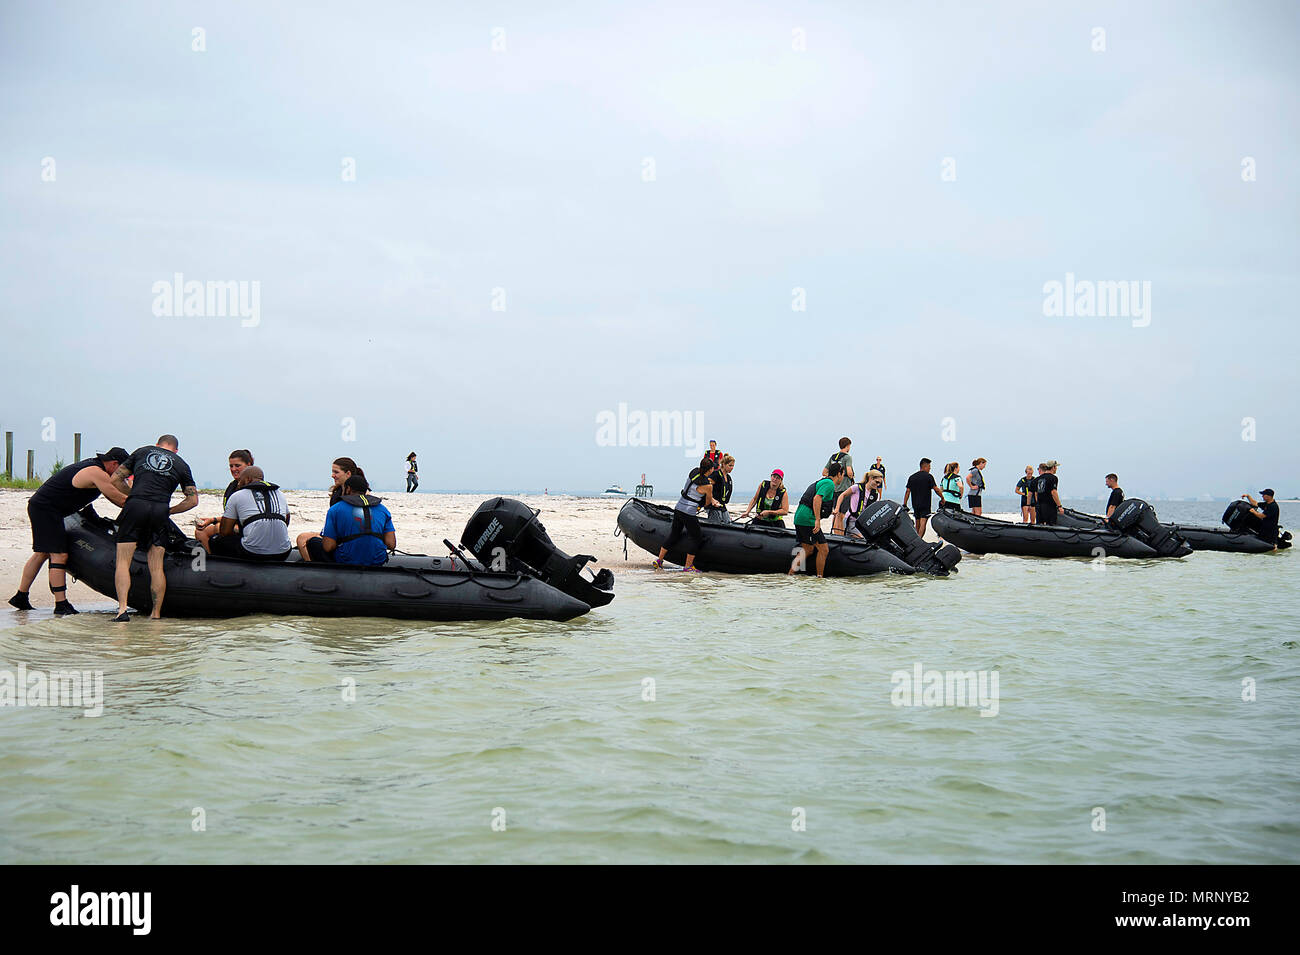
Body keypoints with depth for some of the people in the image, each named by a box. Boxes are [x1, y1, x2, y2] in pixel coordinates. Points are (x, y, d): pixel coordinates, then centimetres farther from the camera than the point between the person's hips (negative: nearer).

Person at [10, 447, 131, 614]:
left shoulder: (93, 465, 14)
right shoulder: (97, 473, -18)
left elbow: (113, 496, 21)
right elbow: (121, 500, -18)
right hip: (46, 510, -11)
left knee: (42, 554, 17)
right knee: (59, 555, -11)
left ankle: (20, 597, 25)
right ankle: (61, 605, -11)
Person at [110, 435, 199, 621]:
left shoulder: (141, 452, 21)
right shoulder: (181, 464, 20)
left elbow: (115, 480, 20)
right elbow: (193, 500, 15)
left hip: (135, 507, -1)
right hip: (160, 511, 1)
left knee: (123, 562, 2)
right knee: (156, 568, 8)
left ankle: (122, 608, -13)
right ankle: (156, 614, 8)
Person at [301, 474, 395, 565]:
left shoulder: (335, 509, -2)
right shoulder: (383, 509, 6)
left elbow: (328, 547, -9)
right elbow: (391, 545, 0)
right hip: (378, 564, 4)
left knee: (313, 542, 19)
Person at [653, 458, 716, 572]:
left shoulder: (694, 471, 1)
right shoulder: (708, 486, -17)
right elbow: (708, 502, 1)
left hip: (678, 507, 8)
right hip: (689, 513, -8)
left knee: (674, 534, 18)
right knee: (695, 537, 7)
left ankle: (659, 560, 22)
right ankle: (688, 566, 9)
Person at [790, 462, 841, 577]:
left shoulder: (821, 481, 22)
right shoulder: (829, 483, -9)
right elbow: (817, 498, -23)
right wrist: (817, 520, -27)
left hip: (799, 516, 10)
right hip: (808, 519, -10)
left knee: (808, 550, 18)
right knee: (823, 549, -2)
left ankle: (789, 573, 15)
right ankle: (820, 577, 4)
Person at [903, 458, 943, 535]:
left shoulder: (912, 477, 8)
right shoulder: (929, 476, -6)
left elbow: (908, 491, 6)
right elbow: (936, 489, -8)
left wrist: (904, 504, 8)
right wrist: (942, 498, 6)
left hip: (915, 504, 5)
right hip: (925, 504, -5)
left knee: (917, 524, 15)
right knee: (923, 523, -12)